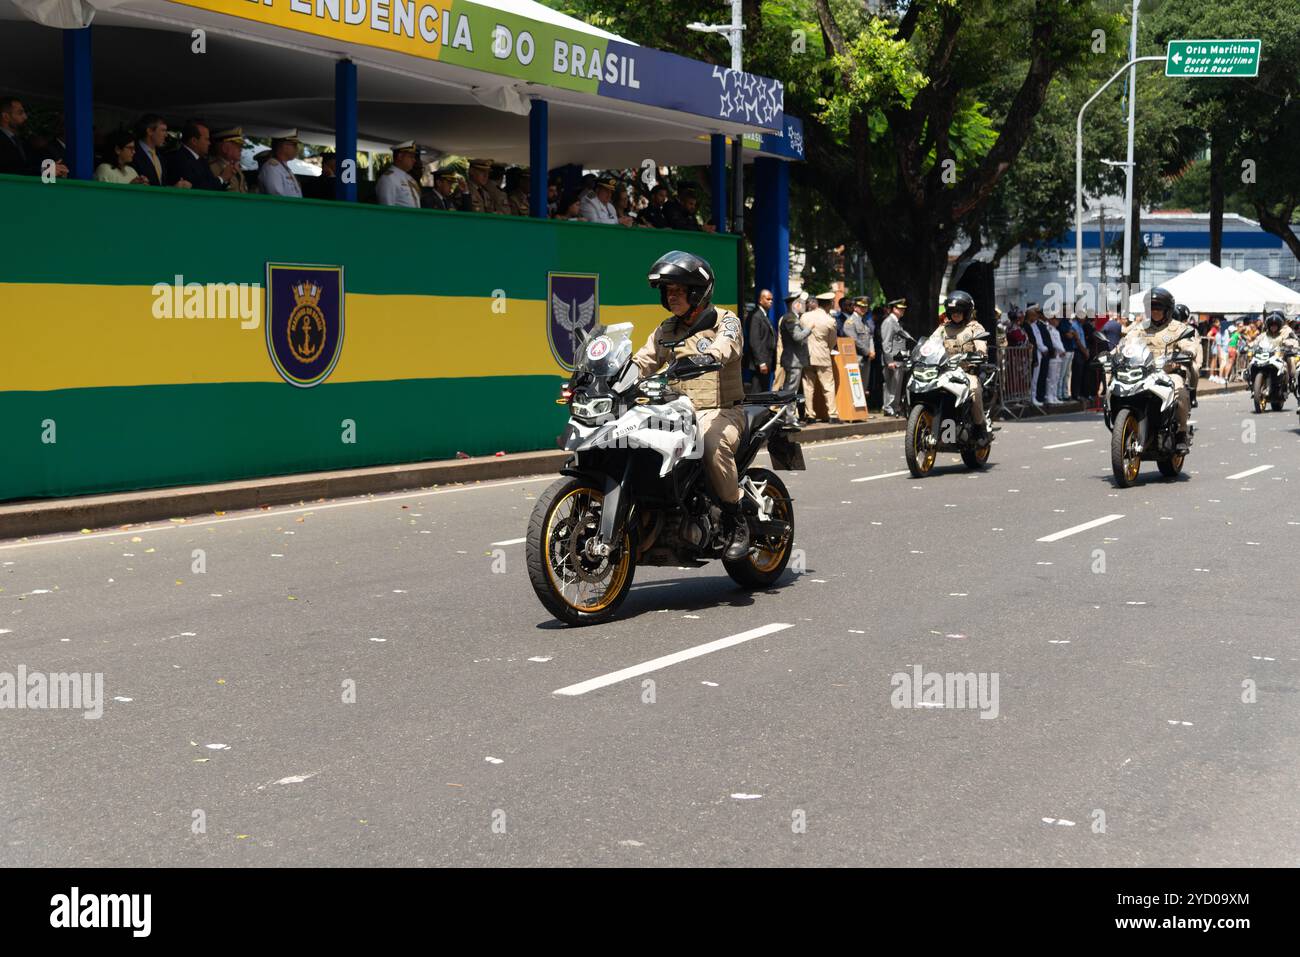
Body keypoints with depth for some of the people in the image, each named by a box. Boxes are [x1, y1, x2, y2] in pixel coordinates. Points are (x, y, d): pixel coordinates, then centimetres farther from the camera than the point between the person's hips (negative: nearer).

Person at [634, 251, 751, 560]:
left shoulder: (725, 321, 1)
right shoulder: (666, 331, 20)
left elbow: (725, 345, -21)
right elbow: (642, 362, 10)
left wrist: (708, 358, -44)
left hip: (718, 411, -5)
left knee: (714, 445, -38)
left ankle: (737, 522, -21)